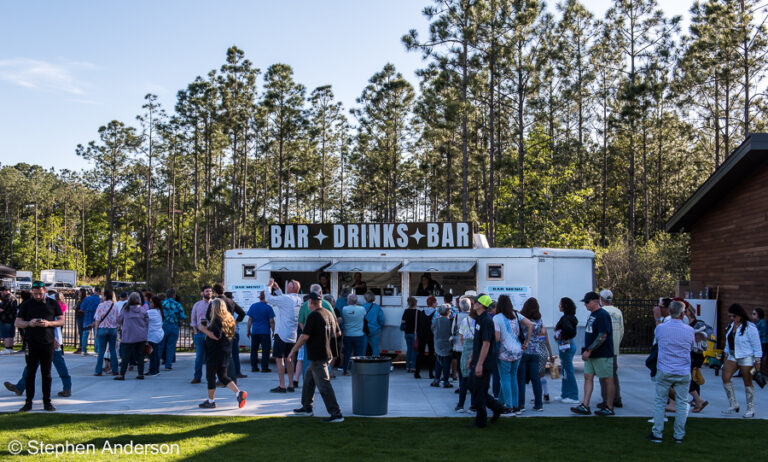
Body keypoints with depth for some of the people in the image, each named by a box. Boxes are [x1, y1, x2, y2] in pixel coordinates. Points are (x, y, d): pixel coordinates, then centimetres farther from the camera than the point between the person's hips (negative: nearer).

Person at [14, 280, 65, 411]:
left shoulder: (53, 304, 7)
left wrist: (49, 323, -12)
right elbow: (17, 323, 4)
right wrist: (29, 323, -16)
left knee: (46, 374, 5)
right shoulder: (26, 305, 6)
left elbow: (61, 321, 6)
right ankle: (28, 402, 8)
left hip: (48, 343, 0)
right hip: (32, 343, 0)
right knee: (30, 373, 1)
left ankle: (47, 402, 11)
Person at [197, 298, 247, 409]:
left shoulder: (217, 320, -17)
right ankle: (239, 393, -2)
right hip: (225, 351, 9)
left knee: (210, 376, 3)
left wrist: (204, 330, -15)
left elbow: (216, 336, -24)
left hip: (215, 353, -9)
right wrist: (208, 327, 22)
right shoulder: (227, 319, 12)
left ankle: (211, 401, 10)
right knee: (223, 376, 12)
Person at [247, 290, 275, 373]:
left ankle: (254, 367, 12)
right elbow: (271, 321, -7)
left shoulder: (253, 306, 5)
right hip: (265, 332, -4)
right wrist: (273, 331, 1)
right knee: (265, 349, 1)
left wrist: (249, 330, 14)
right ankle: (264, 367, -1)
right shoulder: (268, 307, -6)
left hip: (254, 331, 4)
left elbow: (250, 319, 7)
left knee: (254, 349, 11)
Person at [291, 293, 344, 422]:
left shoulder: (313, 316, -16)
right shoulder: (329, 314, 10)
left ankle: (336, 414, -9)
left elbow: (305, 336, -19)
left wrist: (293, 350, -7)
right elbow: (338, 333, 17)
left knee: (324, 385, -8)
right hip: (328, 353, 9)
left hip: (317, 356, -9)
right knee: (308, 379, 22)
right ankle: (307, 407, 31)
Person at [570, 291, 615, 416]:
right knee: (588, 377, 5)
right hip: (591, 355, 9)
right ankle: (585, 406, 6)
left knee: (608, 380, 1)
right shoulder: (592, 315, 13)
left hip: (603, 354, -9)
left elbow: (602, 337, -22)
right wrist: (586, 350, 16)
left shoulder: (602, 315, -16)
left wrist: (589, 350, -22)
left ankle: (609, 408, 9)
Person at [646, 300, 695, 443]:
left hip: (664, 371, 0)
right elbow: (691, 348, 11)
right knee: (682, 403, 10)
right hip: (683, 372, 1)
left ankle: (657, 434, 9)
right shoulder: (689, 330, -5)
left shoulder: (660, 328, -6)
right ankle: (679, 435, 14)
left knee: (660, 402, 8)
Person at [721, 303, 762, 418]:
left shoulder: (750, 327, -14)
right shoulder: (732, 325, 9)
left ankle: (750, 409, 13)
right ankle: (734, 405, 10)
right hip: (732, 357, 7)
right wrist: (726, 355, 20)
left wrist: (757, 361, -13)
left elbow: (756, 345, -12)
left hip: (746, 358, -7)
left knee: (747, 383, 1)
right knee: (725, 378, -2)